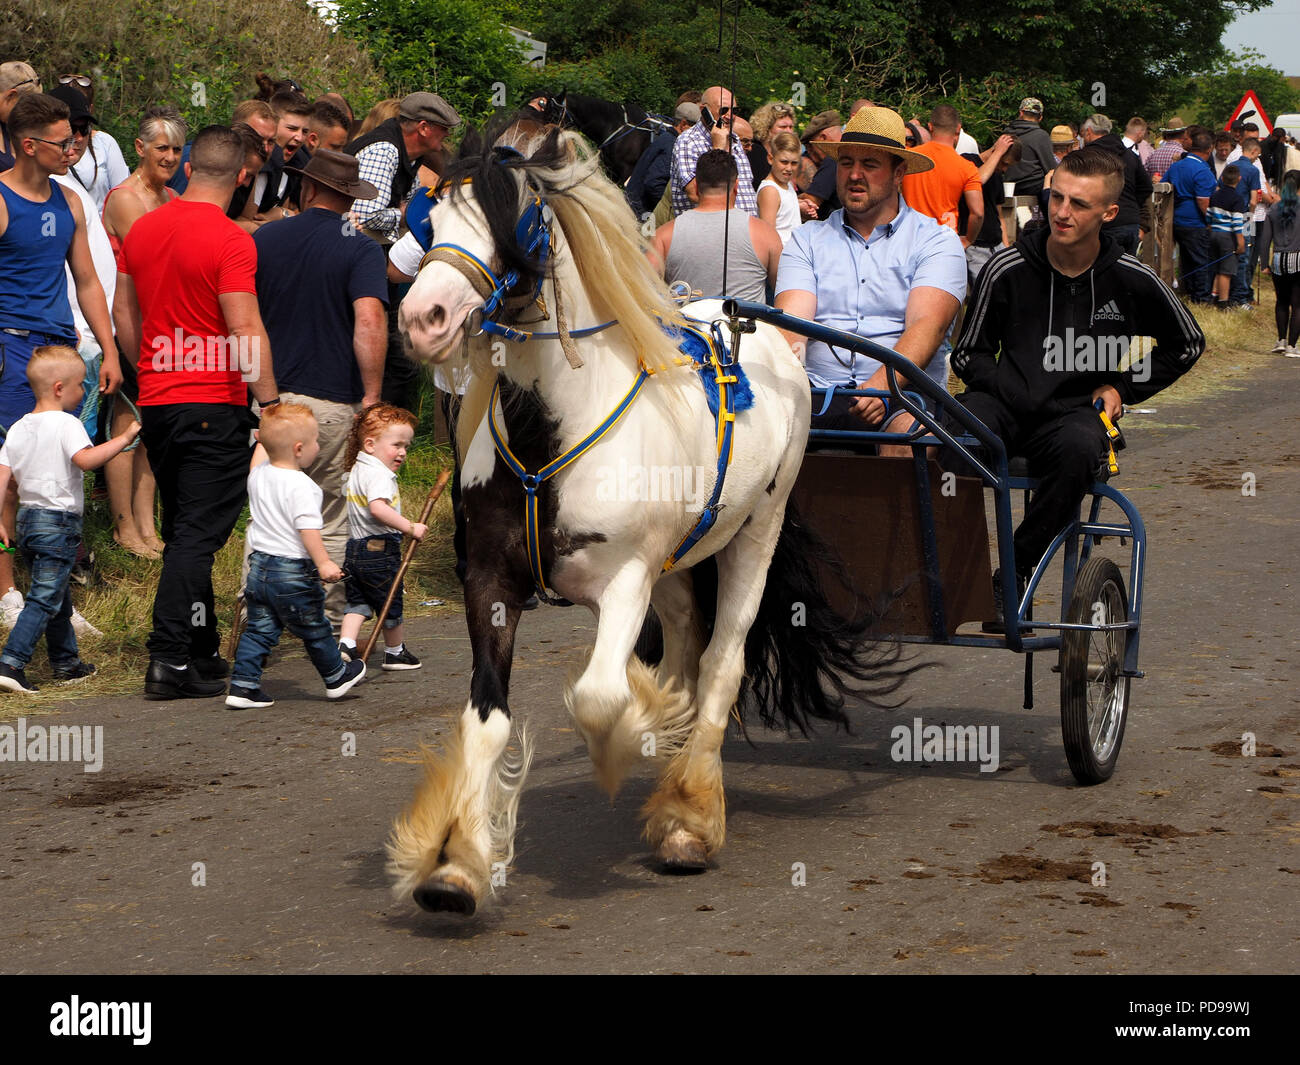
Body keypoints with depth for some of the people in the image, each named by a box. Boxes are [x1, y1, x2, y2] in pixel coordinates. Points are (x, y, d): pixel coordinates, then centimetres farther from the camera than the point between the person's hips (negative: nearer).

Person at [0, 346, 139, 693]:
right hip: (59, 522, -9)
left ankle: (67, 662, 30)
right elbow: (85, 459, -30)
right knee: (44, 600, -8)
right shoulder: (66, 425, -13)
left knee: (59, 598, 21)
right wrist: (124, 437, -26)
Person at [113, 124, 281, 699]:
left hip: (156, 401, 7)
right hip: (214, 404, -7)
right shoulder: (231, 240, -14)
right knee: (199, 533, -5)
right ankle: (169, 660, -10)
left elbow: (123, 312, 16)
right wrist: (270, 404, -15)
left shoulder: (142, 229, 8)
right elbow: (245, 329, -19)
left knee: (184, 529, 16)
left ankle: (202, 650, 23)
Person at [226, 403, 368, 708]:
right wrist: (323, 563, -29)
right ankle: (336, 677, 28)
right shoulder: (301, 487, -20)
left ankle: (242, 686, 6)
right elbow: (307, 527, -28)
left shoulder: (257, 476, 5)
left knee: (258, 630, 12)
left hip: (258, 567, 7)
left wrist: (263, 441, 45)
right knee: (315, 629, 11)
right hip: (293, 571, -7)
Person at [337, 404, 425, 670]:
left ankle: (346, 644, -3)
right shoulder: (379, 475, -20)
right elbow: (378, 508, -35)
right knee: (390, 602, 8)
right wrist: (410, 527, -32)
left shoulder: (357, 470, 13)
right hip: (380, 548, -9)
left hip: (355, 548, 9)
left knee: (357, 601, 13)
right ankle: (395, 653, 22)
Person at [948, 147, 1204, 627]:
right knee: (957, 427, -36)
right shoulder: (1008, 267, 0)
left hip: (1077, 409, 0)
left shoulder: (1131, 279, 3)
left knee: (1078, 449, -38)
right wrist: (1020, 395, -10)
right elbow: (969, 353, 7)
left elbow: (1188, 344, 19)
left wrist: (1123, 387, 10)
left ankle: (1014, 578, -25)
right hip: (1010, 405, 0)